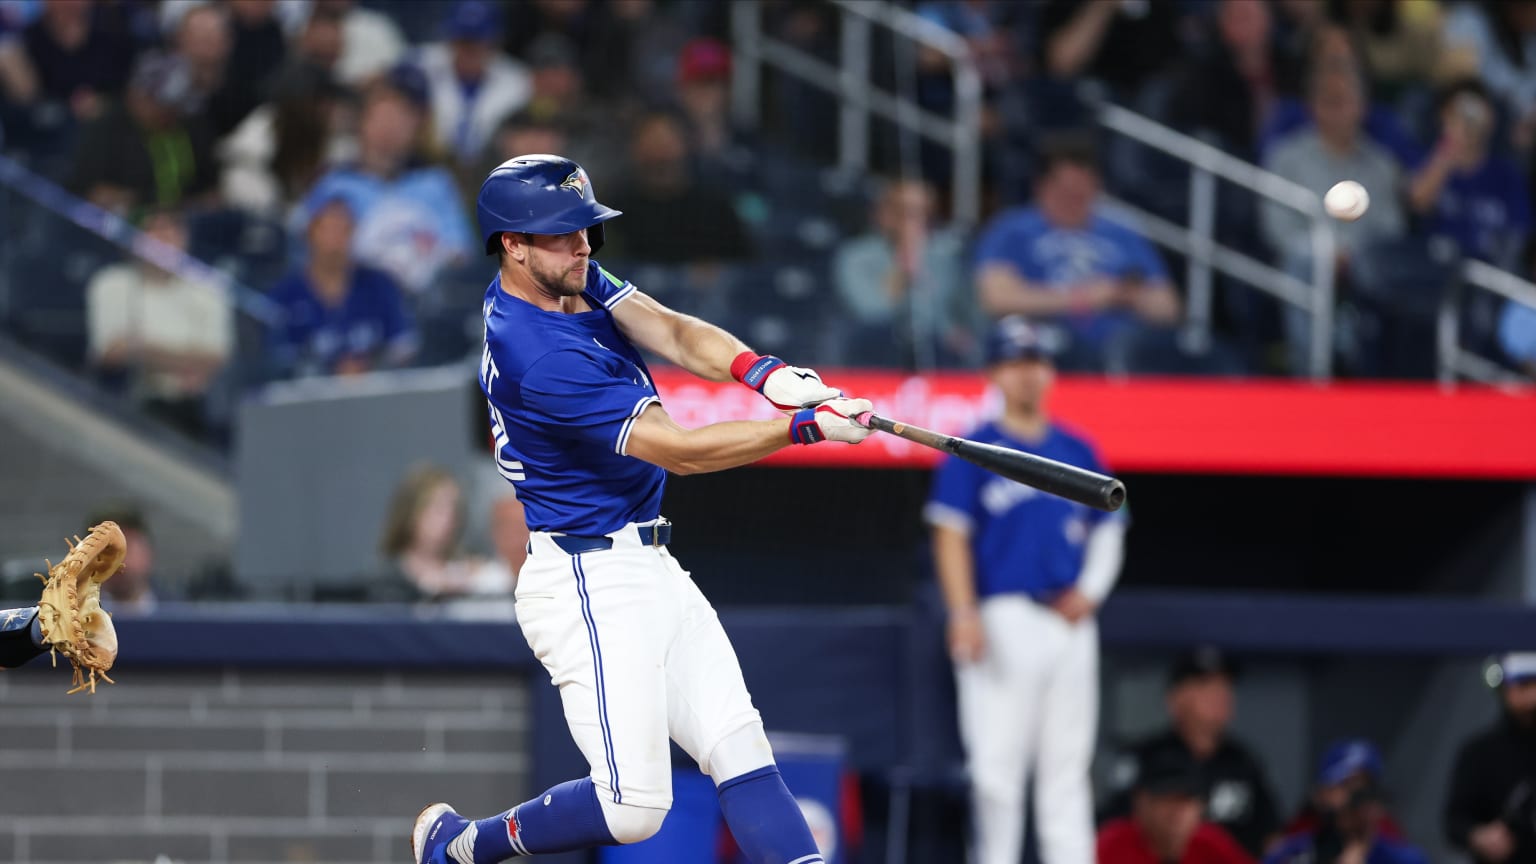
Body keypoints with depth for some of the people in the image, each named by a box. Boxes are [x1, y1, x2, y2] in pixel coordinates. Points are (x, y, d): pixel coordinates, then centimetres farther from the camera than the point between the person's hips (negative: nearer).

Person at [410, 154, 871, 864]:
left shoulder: (576, 281, 6)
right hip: (590, 584, -10)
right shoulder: (540, 358, -24)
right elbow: (678, 450, -23)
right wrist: (804, 427, -25)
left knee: (741, 751, 0)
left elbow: (672, 333, -4)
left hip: (650, 568, 10)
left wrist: (758, 371, -24)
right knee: (633, 807, -10)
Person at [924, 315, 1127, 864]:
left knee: (1067, 766, 3)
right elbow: (951, 534, -4)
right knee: (997, 762, -8)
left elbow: (1108, 531, 18)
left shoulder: (1079, 452, 15)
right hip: (1003, 619, -4)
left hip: (1068, 623, 4)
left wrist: (1090, 591, 1)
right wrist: (963, 613, -15)